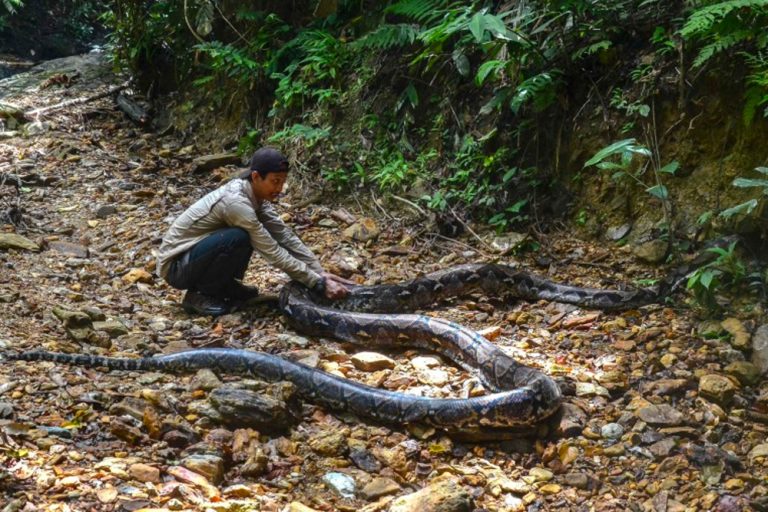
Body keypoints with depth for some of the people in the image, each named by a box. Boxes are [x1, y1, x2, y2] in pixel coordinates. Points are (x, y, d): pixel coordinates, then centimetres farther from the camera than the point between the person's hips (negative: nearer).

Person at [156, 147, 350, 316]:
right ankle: (199, 294, -10)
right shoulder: (236, 202, -29)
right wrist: (319, 284, -26)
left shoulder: (254, 194, -3)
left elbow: (285, 235, -2)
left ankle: (225, 286, 8)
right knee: (239, 238, -30)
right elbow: (274, 253, -28)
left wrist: (320, 272, -10)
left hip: (198, 252, 8)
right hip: (176, 265, -8)